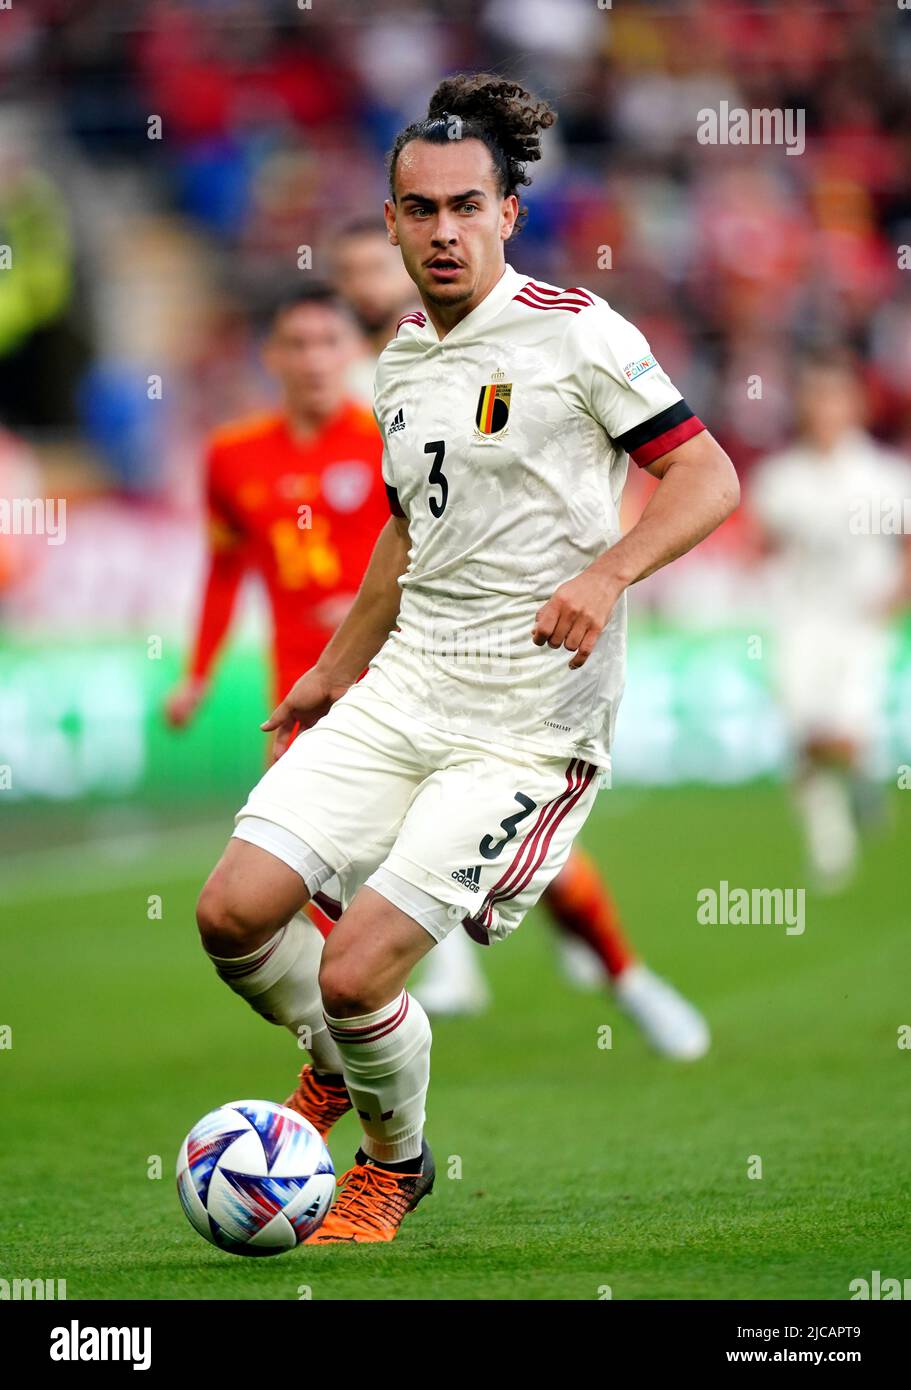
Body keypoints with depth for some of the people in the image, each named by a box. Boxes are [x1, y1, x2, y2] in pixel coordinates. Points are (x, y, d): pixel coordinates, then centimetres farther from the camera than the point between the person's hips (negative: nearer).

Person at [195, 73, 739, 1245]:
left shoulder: (576, 334, -9)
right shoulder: (400, 360, 12)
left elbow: (707, 476, -11)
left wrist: (607, 574, -27)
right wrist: (338, 667, 31)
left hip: (529, 725, -6)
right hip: (405, 691, 7)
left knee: (354, 973, -13)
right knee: (233, 913, -6)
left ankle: (394, 1161, 18)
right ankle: (337, 1064, 26)